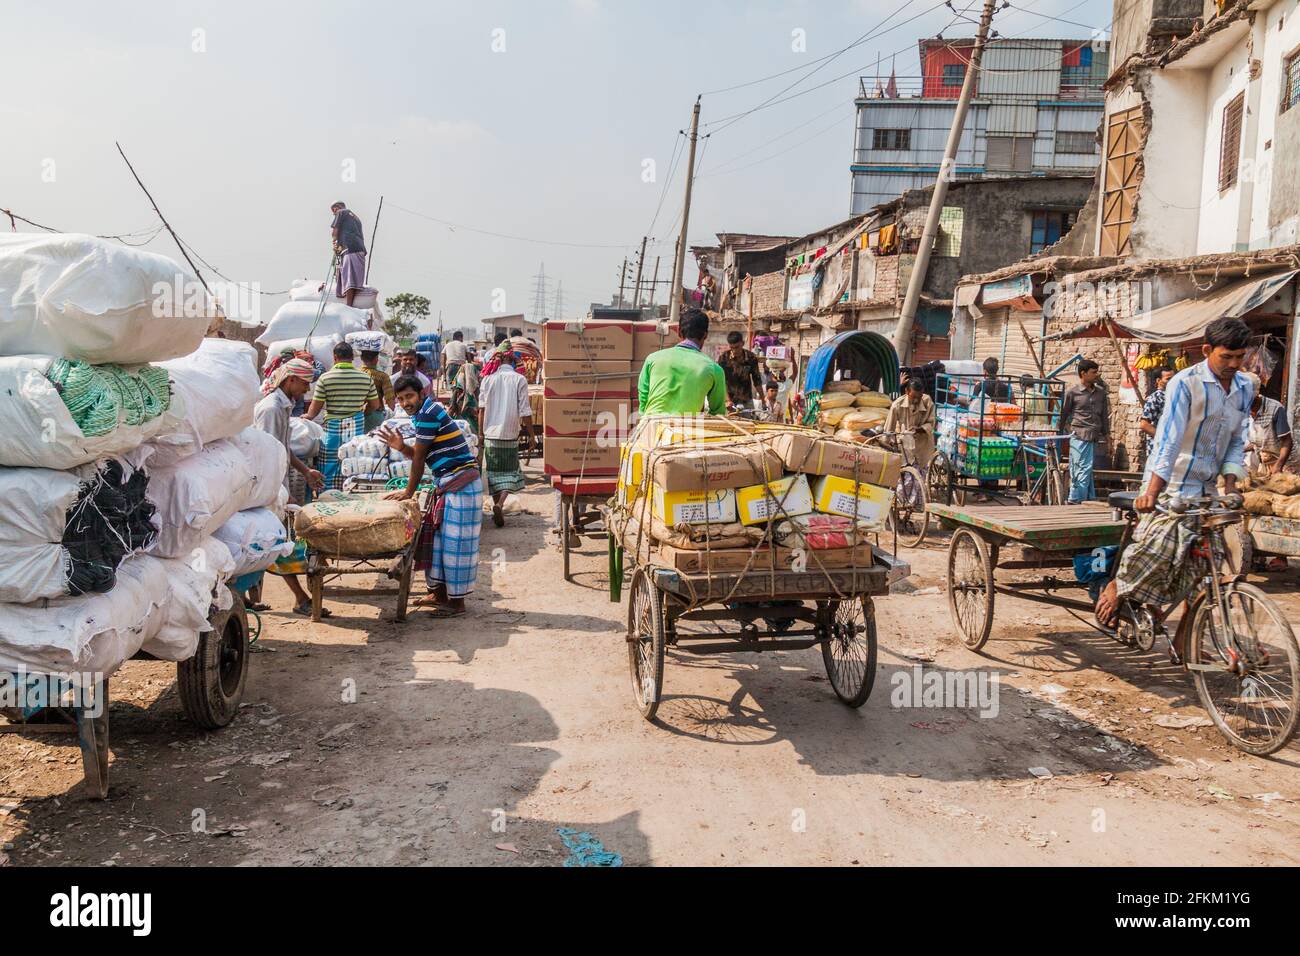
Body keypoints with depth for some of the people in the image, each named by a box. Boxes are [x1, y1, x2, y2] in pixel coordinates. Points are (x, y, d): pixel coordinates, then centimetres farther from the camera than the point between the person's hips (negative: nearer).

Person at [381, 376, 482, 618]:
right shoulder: (423, 413, 16)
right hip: (447, 484, 10)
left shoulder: (428, 413, -15)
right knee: (437, 537, 15)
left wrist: (408, 492, -6)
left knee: (455, 542, -5)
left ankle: (457, 602, 1)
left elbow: (419, 457, -13)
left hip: (460, 484, -10)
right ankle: (440, 592, 24)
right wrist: (401, 447, 1)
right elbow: (422, 456, 18)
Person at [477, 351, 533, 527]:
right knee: (510, 472, 5)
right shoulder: (519, 379, -5)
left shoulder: (488, 379, 2)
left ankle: (497, 508, 18)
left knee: (494, 472, 13)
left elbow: (481, 409, 2)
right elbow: (525, 411, -7)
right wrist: (531, 435, 1)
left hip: (491, 434, 2)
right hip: (510, 434, -2)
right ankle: (499, 505, -16)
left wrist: (481, 433, 10)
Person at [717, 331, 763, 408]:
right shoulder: (723, 358, -9)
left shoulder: (751, 357, -5)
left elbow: (757, 381, 4)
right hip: (729, 400, -2)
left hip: (746, 401, 2)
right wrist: (728, 400, -18)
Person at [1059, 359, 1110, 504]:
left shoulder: (1101, 391, 13)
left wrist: (1106, 434, 12)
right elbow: (1064, 414, 2)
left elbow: (1104, 414, 16)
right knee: (1084, 468, -10)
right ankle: (1076, 500, -6)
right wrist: (1060, 433, 3)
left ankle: (1089, 500, 15)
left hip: (1095, 437, 5)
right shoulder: (1072, 392, -2)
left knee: (1087, 469, 10)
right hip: (1080, 436, -5)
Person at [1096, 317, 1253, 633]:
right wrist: (1152, 490, -29)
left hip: (1206, 488, 6)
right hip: (1171, 485, -6)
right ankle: (1116, 587, 6)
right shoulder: (1185, 383, -12)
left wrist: (1229, 485, -2)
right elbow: (1168, 439, -21)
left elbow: (1236, 442, 12)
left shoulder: (1244, 388, 8)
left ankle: (1183, 643, 13)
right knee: (1161, 545, -23)